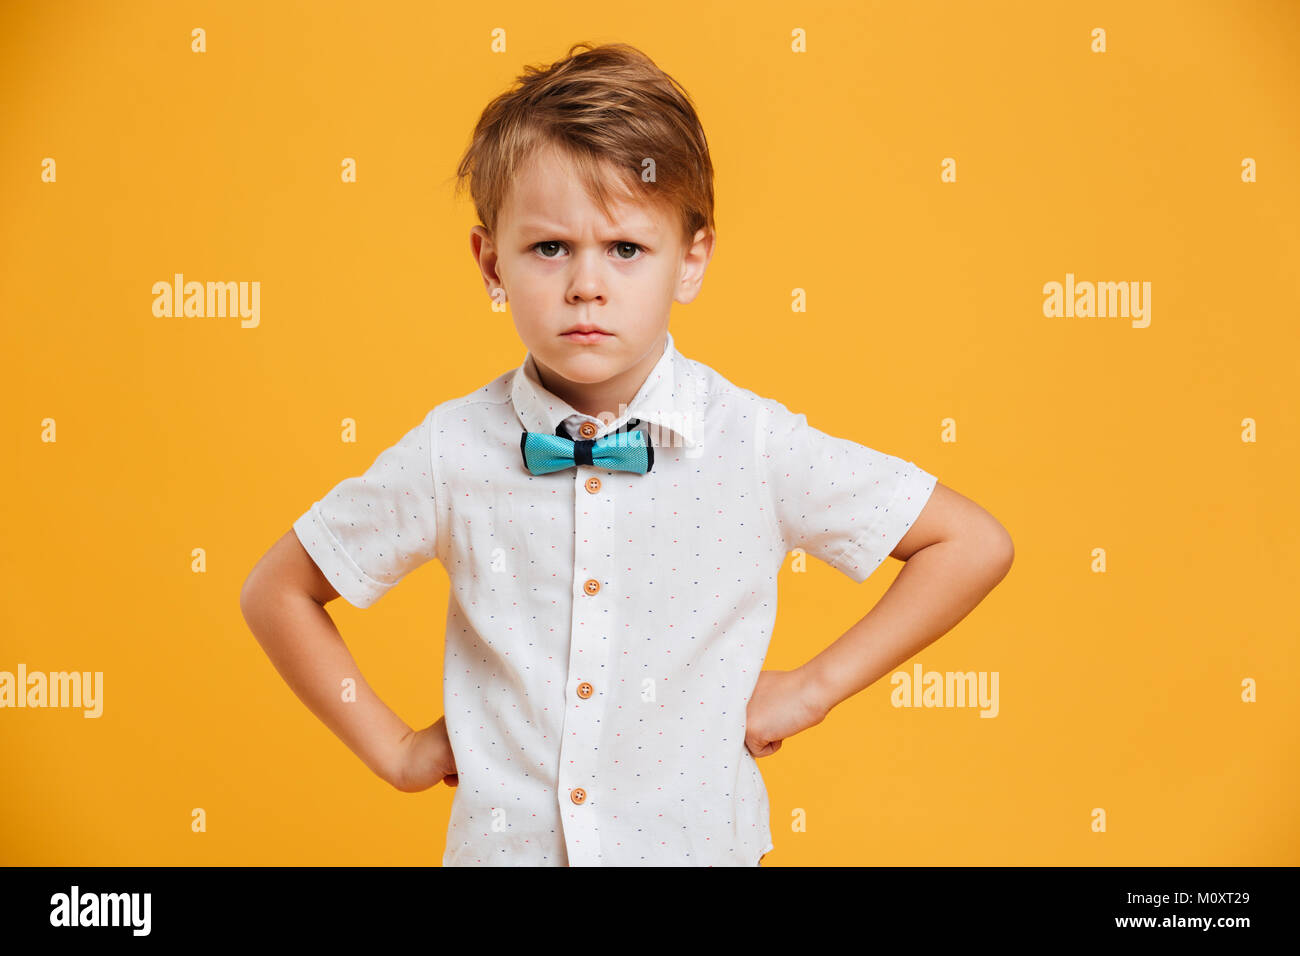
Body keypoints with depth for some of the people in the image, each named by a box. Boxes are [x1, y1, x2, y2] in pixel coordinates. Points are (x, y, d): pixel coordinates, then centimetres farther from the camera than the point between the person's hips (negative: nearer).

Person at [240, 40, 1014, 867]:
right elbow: (277, 593, 2)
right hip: (502, 839, 1)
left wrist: (813, 688, -8)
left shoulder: (756, 445, -14)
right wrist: (394, 749, -1)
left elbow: (976, 546, -5)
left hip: (695, 838, 0)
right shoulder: (451, 452, -11)